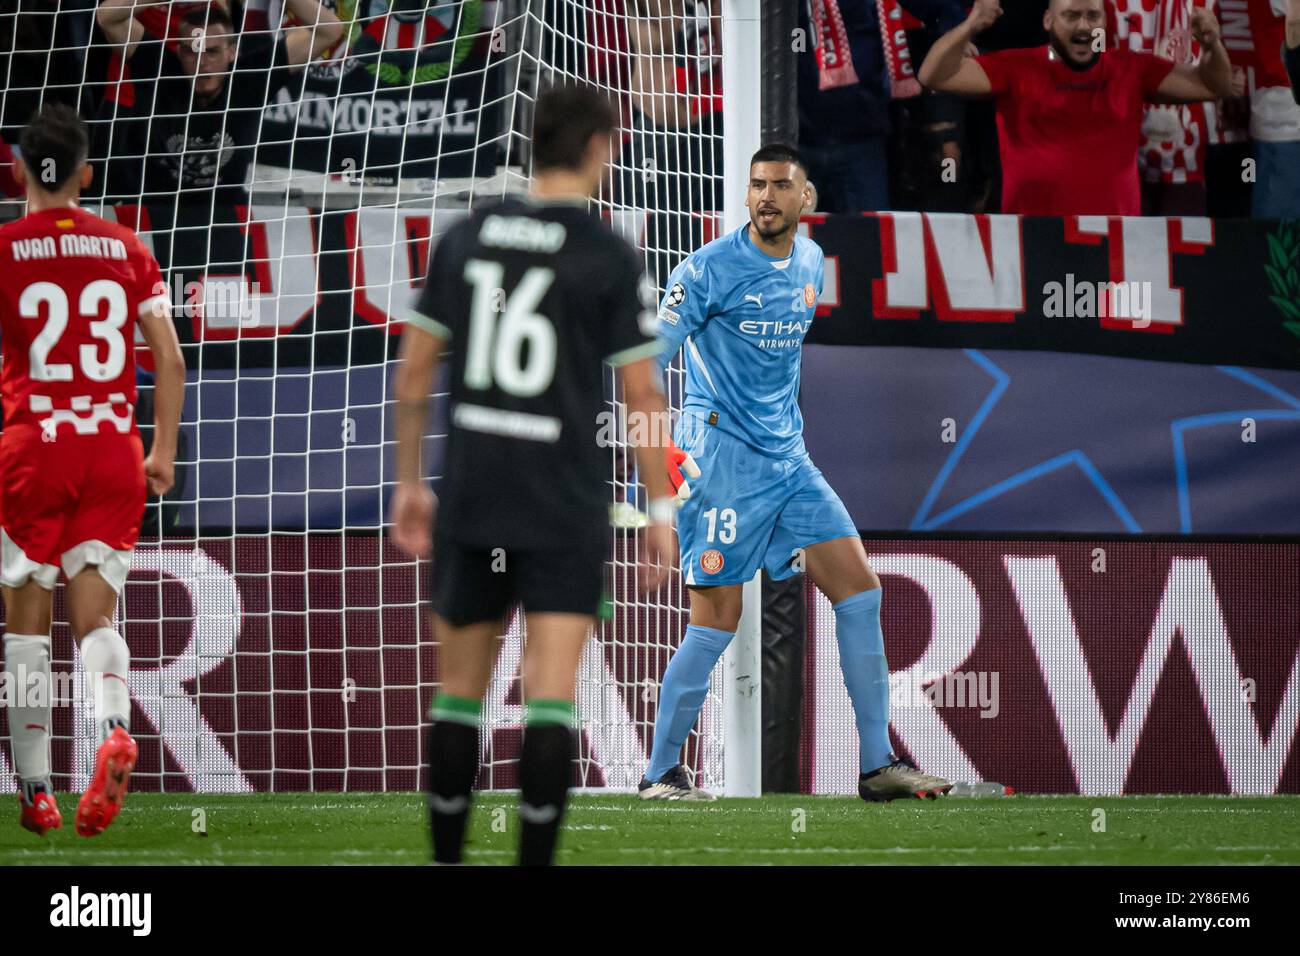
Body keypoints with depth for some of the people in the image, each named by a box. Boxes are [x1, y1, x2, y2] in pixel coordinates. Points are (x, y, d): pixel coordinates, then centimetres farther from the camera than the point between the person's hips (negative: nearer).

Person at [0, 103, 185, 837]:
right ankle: (115, 728, -24)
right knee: (96, 615, 6)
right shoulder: (126, 248, 7)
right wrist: (164, 453, 11)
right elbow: (170, 359, 4)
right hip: (114, 448, 2)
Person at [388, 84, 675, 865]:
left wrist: (409, 483, 17)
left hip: (470, 499, 4)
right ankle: (535, 859, -11)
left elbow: (415, 370, 8)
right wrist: (662, 509, 3)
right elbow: (643, 397, -6)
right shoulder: (612, 259, -7)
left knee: (461, 690, 14)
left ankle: (446, 859, 21)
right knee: (552, 696, -5)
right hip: (565, 508, -4)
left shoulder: (467, 238, 5)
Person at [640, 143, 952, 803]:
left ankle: (876, 766, 5)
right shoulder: (709, 269, -10)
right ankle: (659, 773, 4)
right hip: (722, 458, -7)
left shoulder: (811, 263, 11)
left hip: (788, 457, 7)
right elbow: (649, 358, -13)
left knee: (860, 590, 1)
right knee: (717, 622, -8)